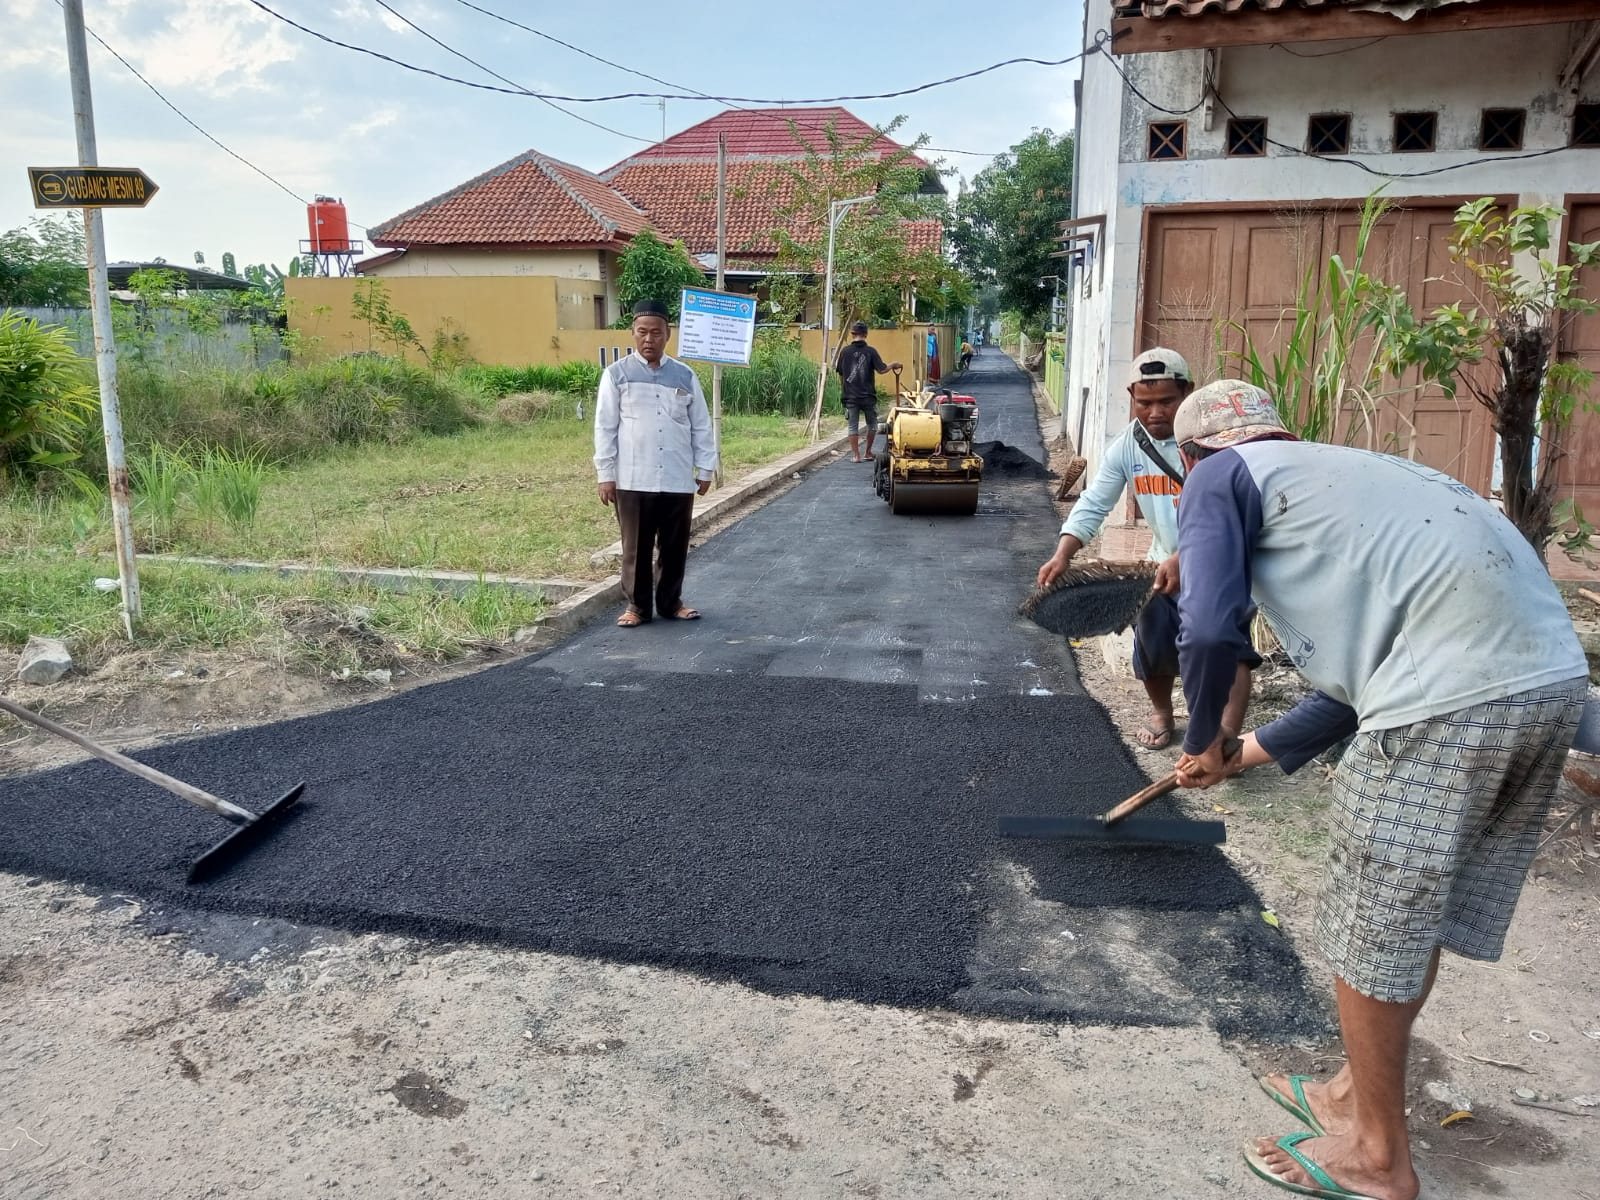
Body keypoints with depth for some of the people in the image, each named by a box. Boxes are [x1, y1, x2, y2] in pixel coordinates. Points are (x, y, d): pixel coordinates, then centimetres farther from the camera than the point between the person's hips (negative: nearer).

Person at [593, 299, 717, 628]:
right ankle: (637, 605, 19)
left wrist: (705, 468, 7)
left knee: (675, 545, 11)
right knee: (636, 546, 6)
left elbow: (701, 426, 10)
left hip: (678, 479, 2)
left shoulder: (685, 376, 6)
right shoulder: (617, 374, -1)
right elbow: (605, 427, -1)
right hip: (632, 480, -2)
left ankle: (671, 602, 26)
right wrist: (605, 473, -4)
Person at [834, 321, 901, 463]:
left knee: (853, 426, 7)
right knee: (872, 424, 16)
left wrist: (842, 387, 19)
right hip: (868, 395, -1)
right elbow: (881, 369, -12)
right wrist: (893, 365, 6)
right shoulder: (870, 351, -6)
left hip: (851, 396, 1)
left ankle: (856, 455, 5)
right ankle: (868, 453, 17)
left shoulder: (845, 351, -2)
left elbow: (840, 372, 4)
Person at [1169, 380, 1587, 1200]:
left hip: (1449, 696, -8)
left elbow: (1210, 630, -8)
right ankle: (1361, 1094, 42)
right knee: (1415, 914, 23)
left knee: (1373, 930, 10)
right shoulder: (1335, 473, 29)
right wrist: (1250, 753, 37)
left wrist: (1201, 741, 11)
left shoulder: (1220, 477, 7)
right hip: (1550, 674, 9)